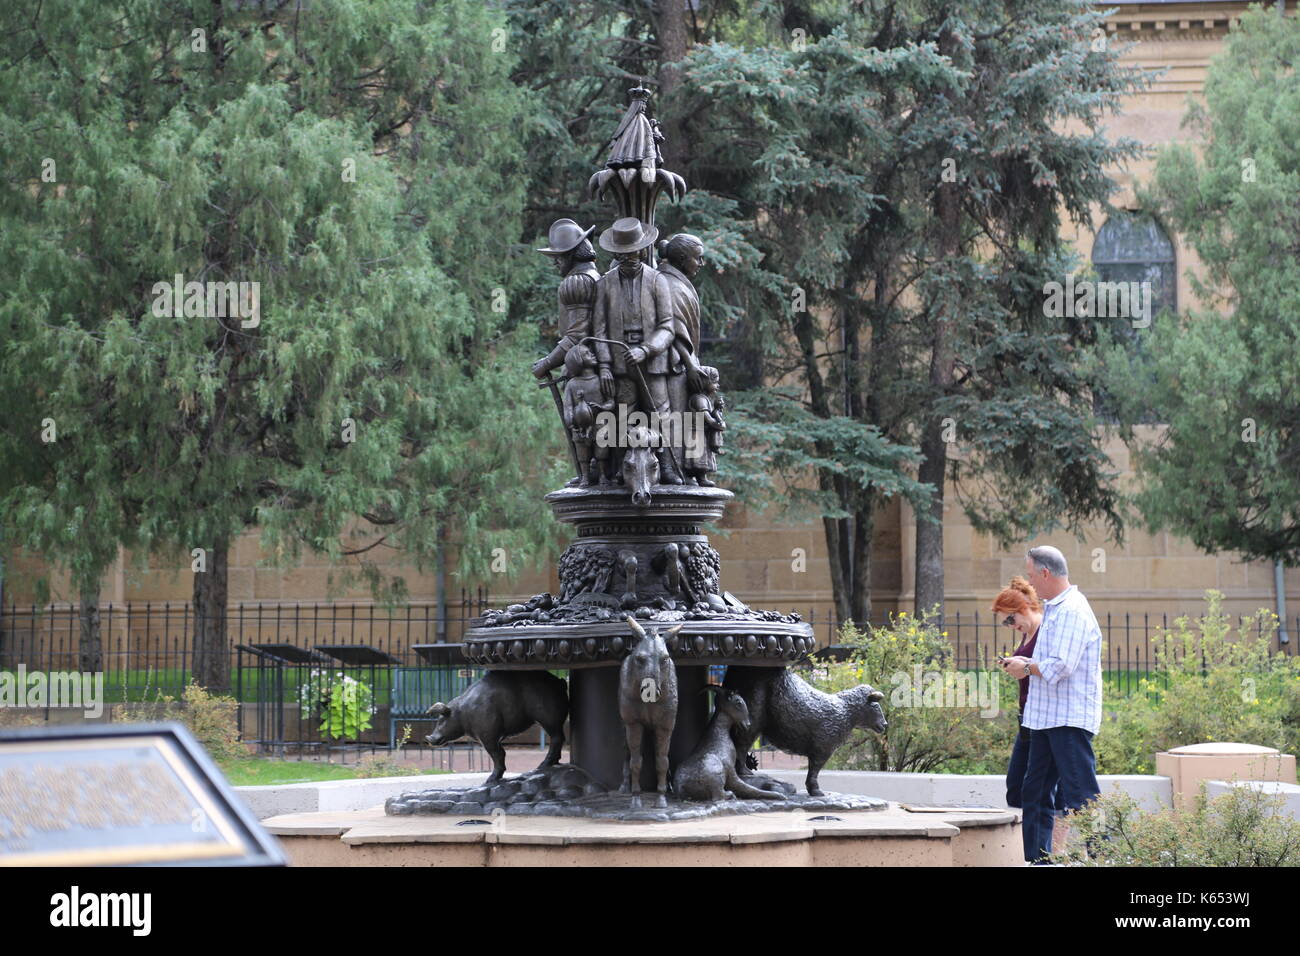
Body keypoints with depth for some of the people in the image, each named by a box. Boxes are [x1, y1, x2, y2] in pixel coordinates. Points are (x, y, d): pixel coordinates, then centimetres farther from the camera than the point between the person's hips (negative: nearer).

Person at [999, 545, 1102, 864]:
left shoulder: (1072, 611, -16)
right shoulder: (1053, 609, 17)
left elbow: (1059, 667, -23)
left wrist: (1027, 668, -8)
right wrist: (1024, 663, 11)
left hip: (1070, 718, -11)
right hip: (1046, 716, 11)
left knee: (1081, 796, -10)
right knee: (1035, 792, 14)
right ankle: (1037, 858, 19)